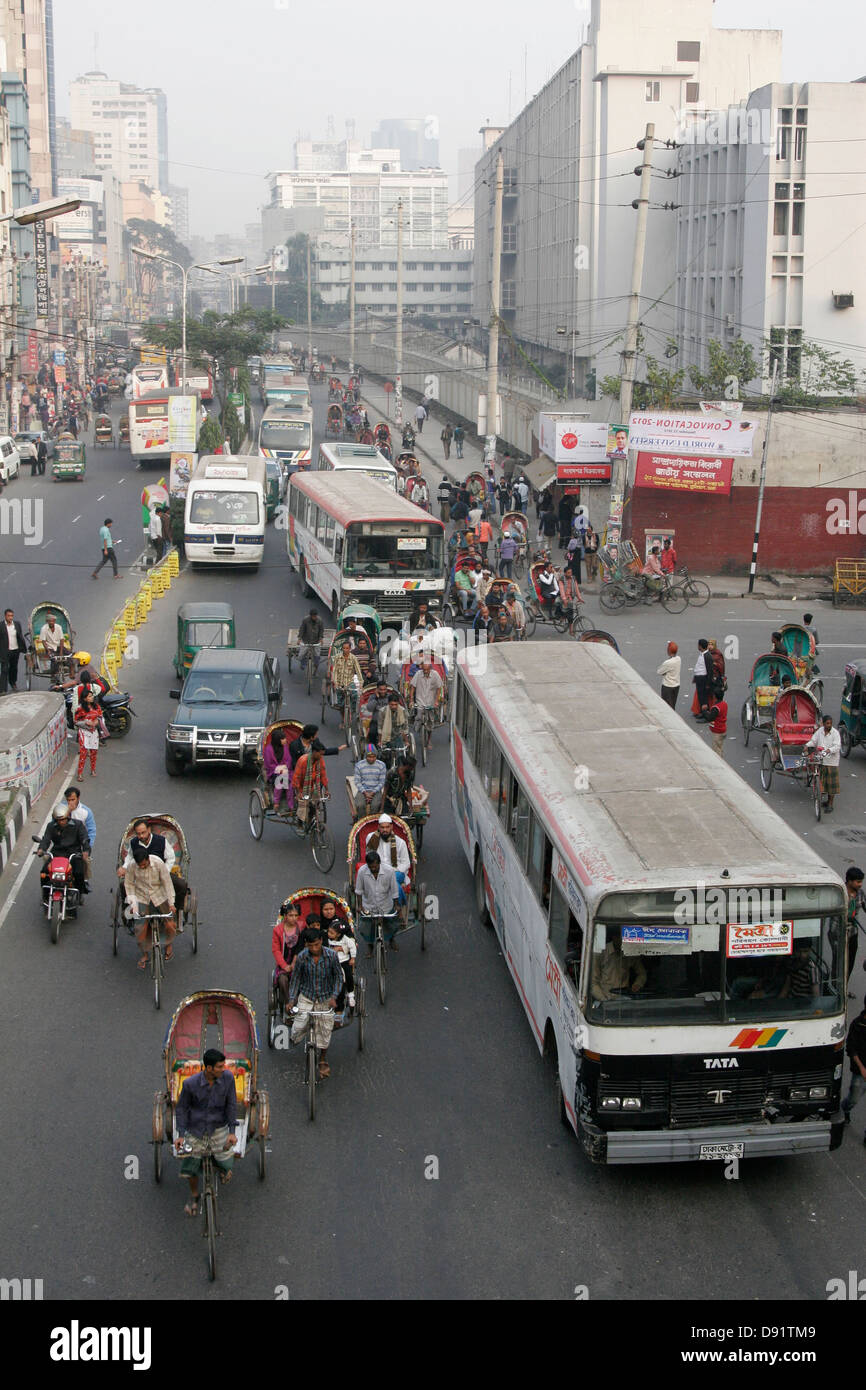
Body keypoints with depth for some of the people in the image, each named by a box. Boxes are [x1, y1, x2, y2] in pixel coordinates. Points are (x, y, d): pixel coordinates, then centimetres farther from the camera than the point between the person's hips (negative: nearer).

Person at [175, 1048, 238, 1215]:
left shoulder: (227, 1078, -14)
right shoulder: (190, 1084, -18)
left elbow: (232, 1105, -4)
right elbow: (181, 1108, -4)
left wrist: (232, 1132, -8)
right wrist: (181, 1135, -10)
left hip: (218, 1127, 1)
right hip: (195, 1128, -1)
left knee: (227, 1165, -8)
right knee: (189, 1170, -1)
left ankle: (223, 1167, 32)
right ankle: (194, 1195, 32)